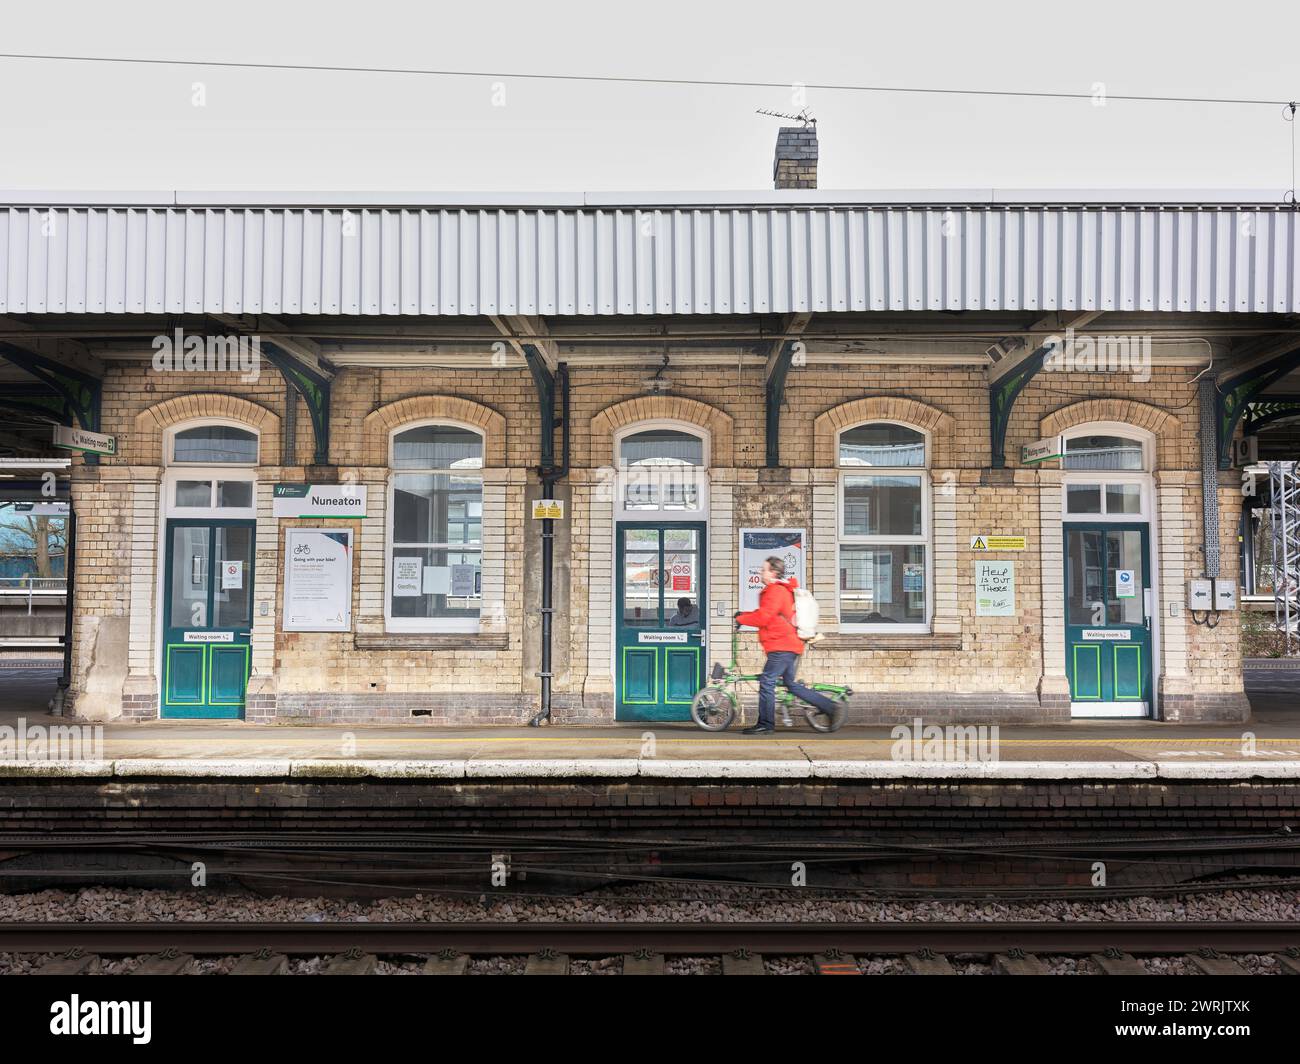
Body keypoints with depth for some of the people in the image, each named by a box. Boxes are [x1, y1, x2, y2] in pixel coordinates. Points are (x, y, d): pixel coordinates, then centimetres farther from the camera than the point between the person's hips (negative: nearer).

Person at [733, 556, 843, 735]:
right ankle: (831, 708, 13)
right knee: (792, 685, 14)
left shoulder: (776, 591, -13)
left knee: (767, 682, -7)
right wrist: (745, 615, 13)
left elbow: (763, 617, -20)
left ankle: (765, 725, -1)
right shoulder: (778, 590, 21)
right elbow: (764, 613, 26)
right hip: (789, 646, 11)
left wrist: (741, 619, -6)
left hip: (782, 646, -11)